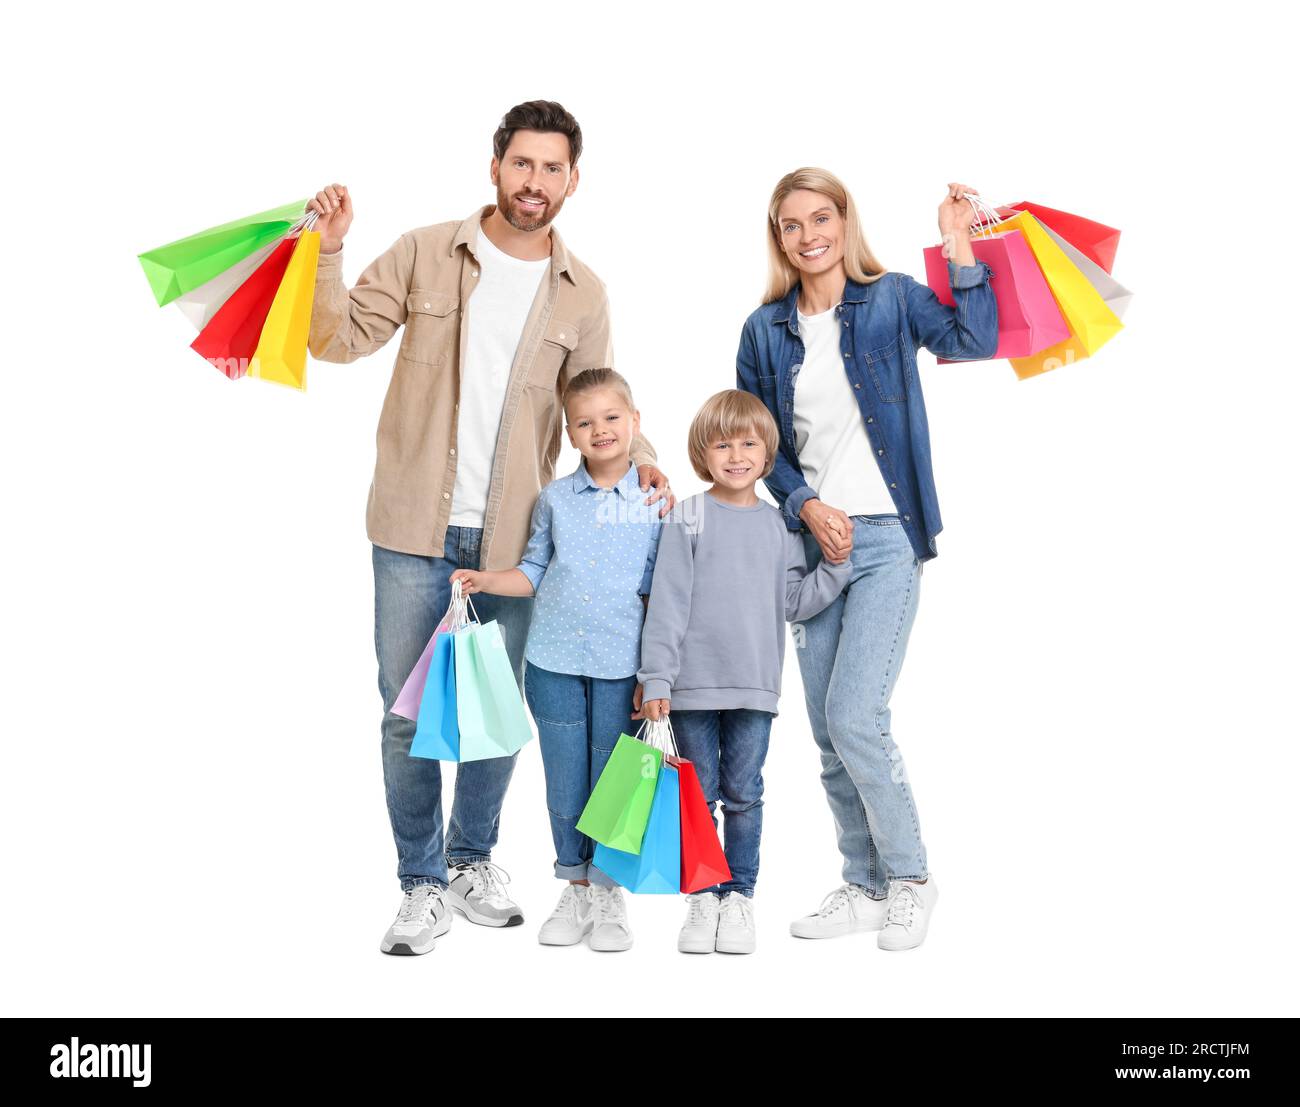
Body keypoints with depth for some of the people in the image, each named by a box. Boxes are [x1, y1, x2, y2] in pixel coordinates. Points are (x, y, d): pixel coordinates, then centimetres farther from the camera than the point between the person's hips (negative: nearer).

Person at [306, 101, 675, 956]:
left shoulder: (583, 294, 6)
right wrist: (329, 251, -14)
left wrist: (640, 457, -8)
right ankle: (424, 882, 18)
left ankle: (474, 860, 34)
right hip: (417, 530, -1)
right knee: (409, 710, 2)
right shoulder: (425, 254, 1)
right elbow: (340, 339, -1)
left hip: (513, 536, 2)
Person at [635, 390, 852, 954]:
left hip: (755, 686, 2)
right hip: (693, 685, -2)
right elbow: (667, 601, -5)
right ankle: (702, 897, 19)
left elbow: (794, 603, 11)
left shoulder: (778, 526, 8)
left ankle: (739, 896, 20)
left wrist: (835, 566, -2)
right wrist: (656, 679, -10)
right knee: (698, 795, 7)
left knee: (744, 794, 7)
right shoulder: (687, 518, -2)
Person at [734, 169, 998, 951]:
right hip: (815, 540, 5)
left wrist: (960, 248, -18)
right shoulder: (766, 330, 8)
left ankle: (911, 879, 8)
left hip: (887, 538, -4)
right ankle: (866, 887, 25)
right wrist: (805, 504, -5)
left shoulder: (892, 299, 0)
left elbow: (974, 340, -16)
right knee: (829, 734, 9)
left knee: (855, 719, -14)